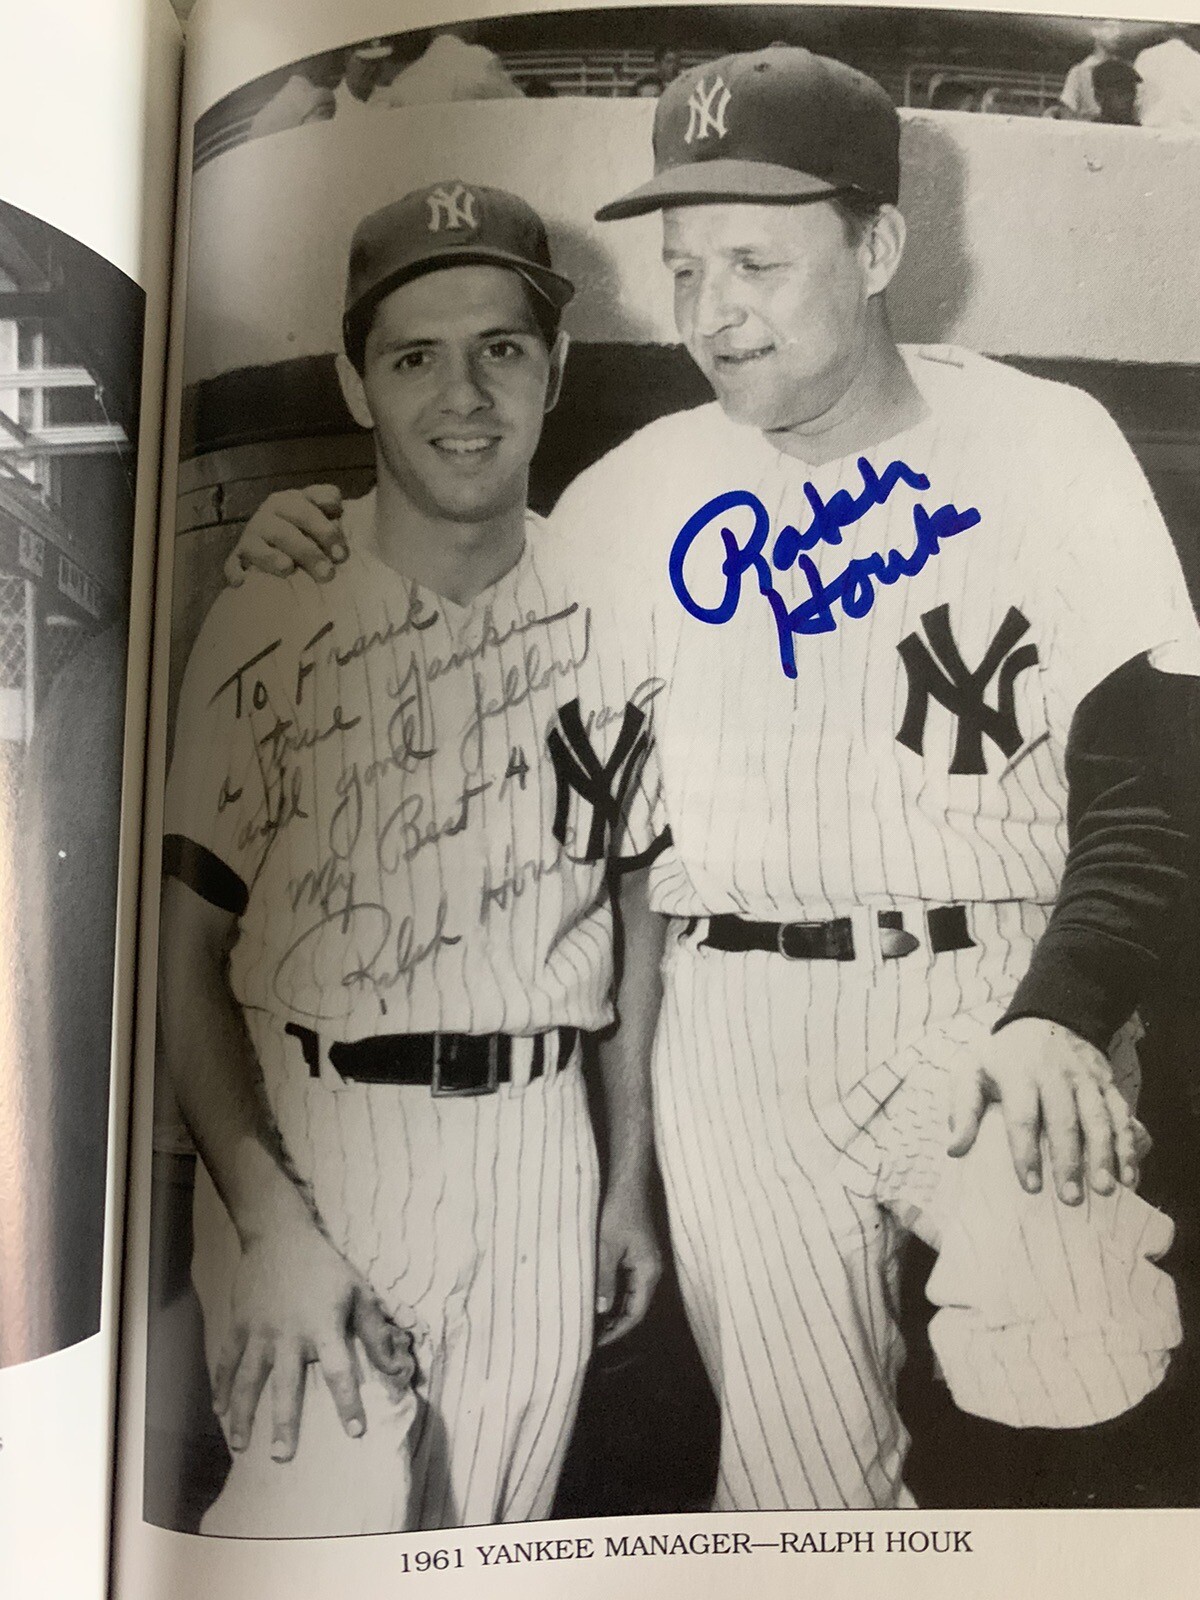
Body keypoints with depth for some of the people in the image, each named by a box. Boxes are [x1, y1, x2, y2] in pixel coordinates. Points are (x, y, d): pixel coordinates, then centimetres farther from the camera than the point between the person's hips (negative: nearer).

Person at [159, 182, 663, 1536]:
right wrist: (269, 1220, -16)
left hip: (538, 1155, 3)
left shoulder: (607, 618, 0)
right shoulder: (266, 623, -9)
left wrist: (631, 1182, 8)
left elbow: (629, 916, 7)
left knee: (490, 1552, 17)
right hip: (303, 1145, -2)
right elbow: (188, 955, -7)